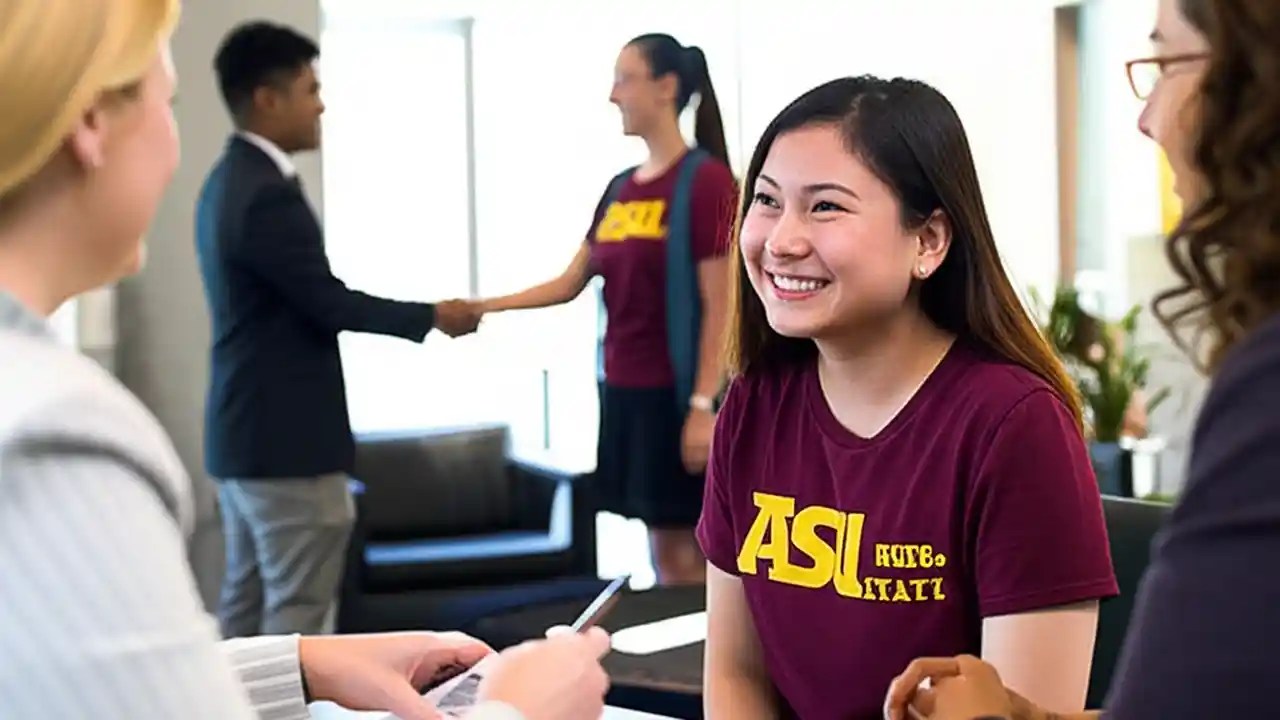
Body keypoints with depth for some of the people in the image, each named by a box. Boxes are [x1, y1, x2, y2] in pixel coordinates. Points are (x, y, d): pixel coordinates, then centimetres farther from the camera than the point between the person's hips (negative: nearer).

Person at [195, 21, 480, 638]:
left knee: (247, 601, 13)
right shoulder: (268, 194, -20)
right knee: (295, 608, -4)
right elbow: (328, 303, -17)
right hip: (286, 436, -10)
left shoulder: (230, 180, 12)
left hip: (246, 430, 10)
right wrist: (434, 317, -5)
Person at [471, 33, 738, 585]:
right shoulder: (620, 189, 12)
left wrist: (703, 405, -18)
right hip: (625, 392, 7)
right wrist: (482, 308, 9)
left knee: (685, 553, -3)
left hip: (677, 394, -7)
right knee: (663, 550, 11)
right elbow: (570, 283, 17)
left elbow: (719, 305, -13)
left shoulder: (706, 180, -10)